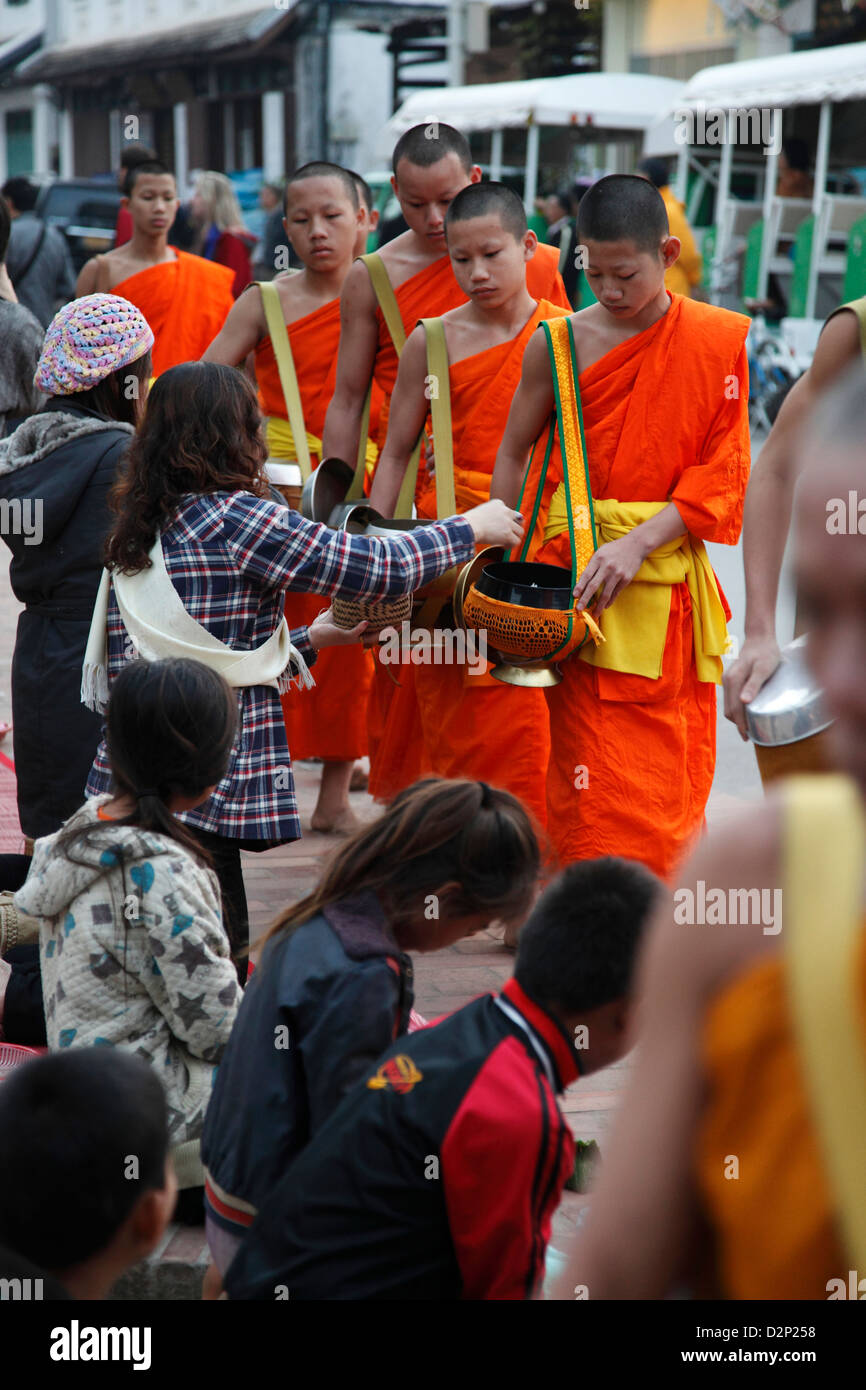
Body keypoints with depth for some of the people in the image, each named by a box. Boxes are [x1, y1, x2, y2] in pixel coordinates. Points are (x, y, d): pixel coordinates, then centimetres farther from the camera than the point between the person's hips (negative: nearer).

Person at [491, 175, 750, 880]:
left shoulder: (721, 340, 0)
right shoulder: (558, 344, 0)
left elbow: (723, 470, -3)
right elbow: (514, 452, 10)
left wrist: (638, 543, -15)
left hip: (671, 578, 1)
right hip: (578, 580, -1)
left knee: (676, 781, 7)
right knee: (595, 778, -7)